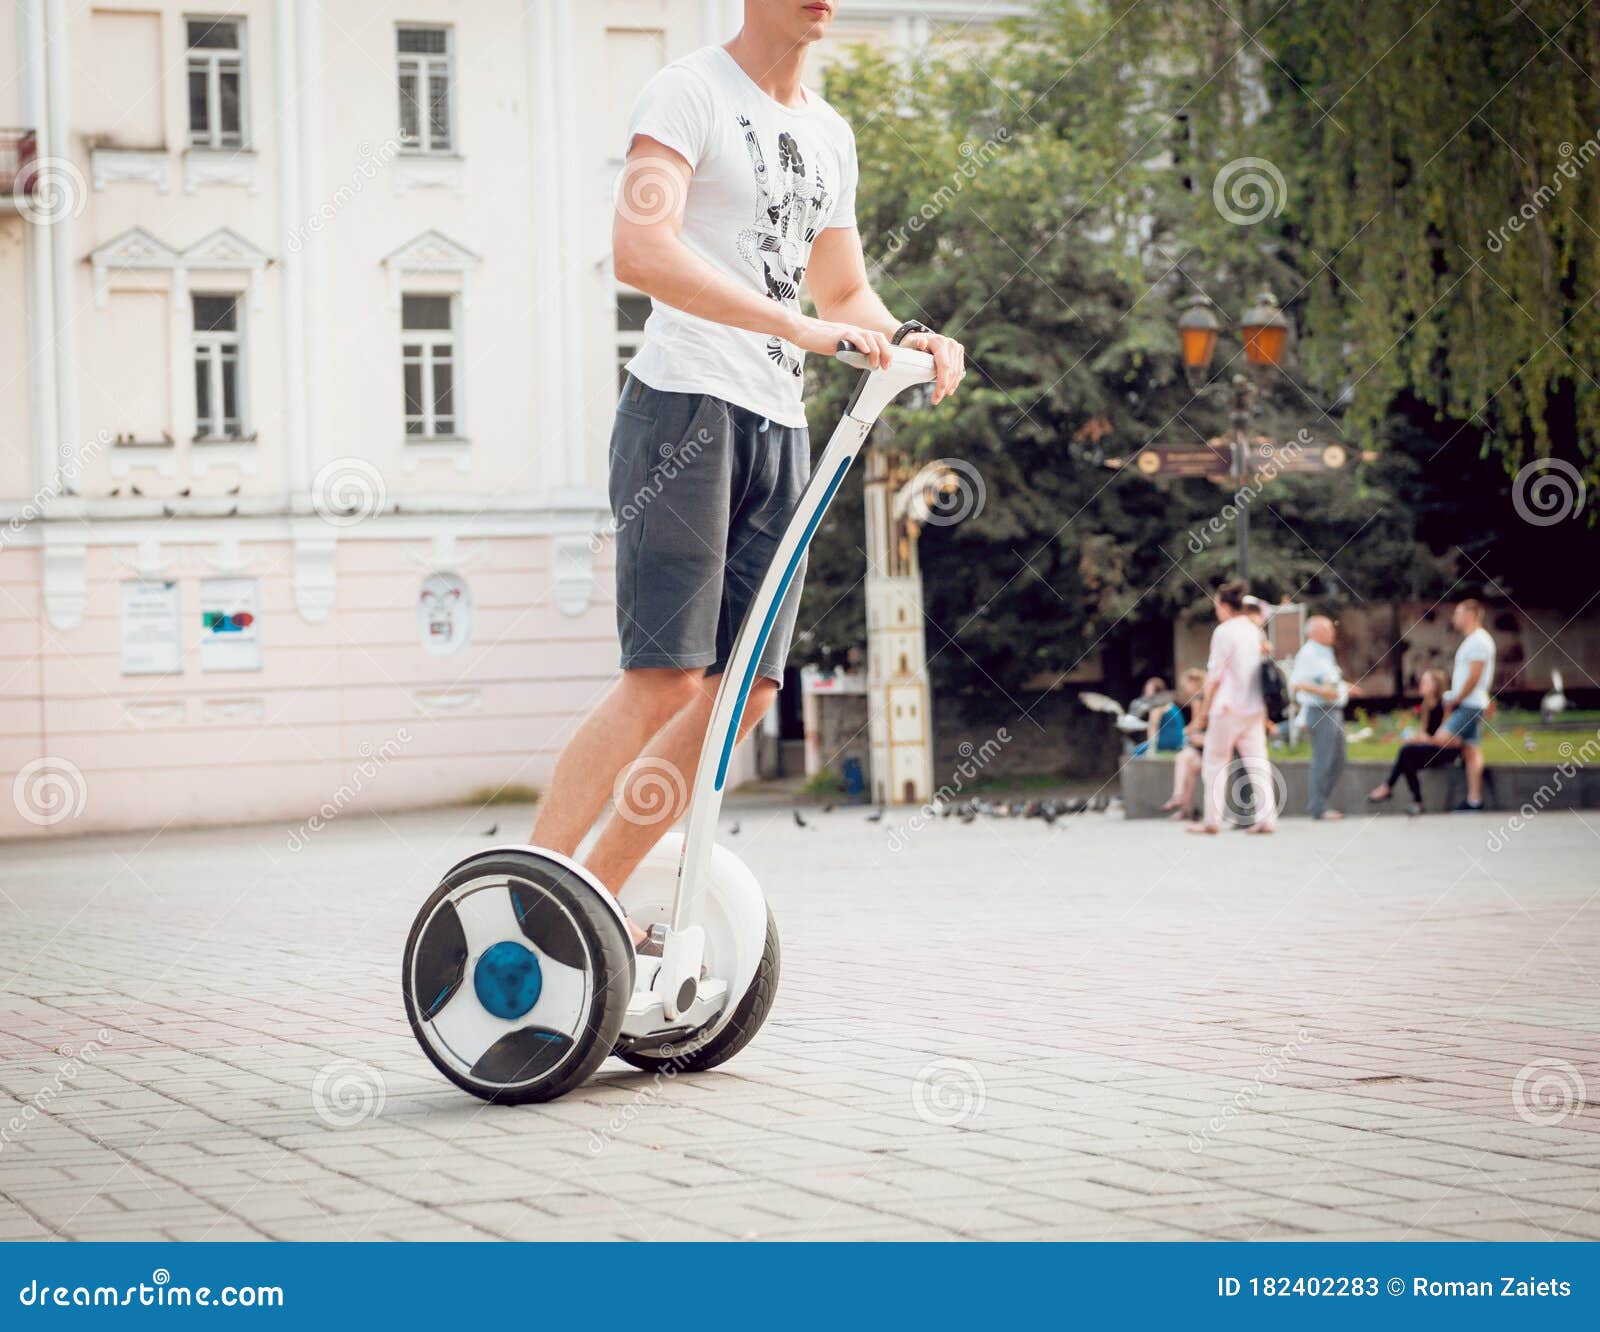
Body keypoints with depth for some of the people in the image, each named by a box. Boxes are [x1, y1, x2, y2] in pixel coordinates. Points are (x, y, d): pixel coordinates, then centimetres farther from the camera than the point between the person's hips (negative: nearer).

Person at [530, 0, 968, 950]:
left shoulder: (830, 134, 20)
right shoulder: (691, 93, -5)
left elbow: (844, 292, 28)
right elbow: (640, 249, -21)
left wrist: (907, 337, 5)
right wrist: (798, 325, -28)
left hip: (781, 428, 8)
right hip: (686, 407, -8)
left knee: (746, 690, 2)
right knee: (666, 678, -16)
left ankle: (599, 902, 11)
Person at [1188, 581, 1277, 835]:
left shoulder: (1224, 631, -10)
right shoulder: (1254, 631, 10)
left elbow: (1215, 676, -10)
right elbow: (1260, 669, 13)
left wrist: (1203, 710, -4)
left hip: (1228, 707, -6)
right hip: (1255, 707, 6)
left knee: (1215, 762, 4)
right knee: (1257, 762, 4)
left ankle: (1212, 820, 5)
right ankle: (1267, 818, -4)